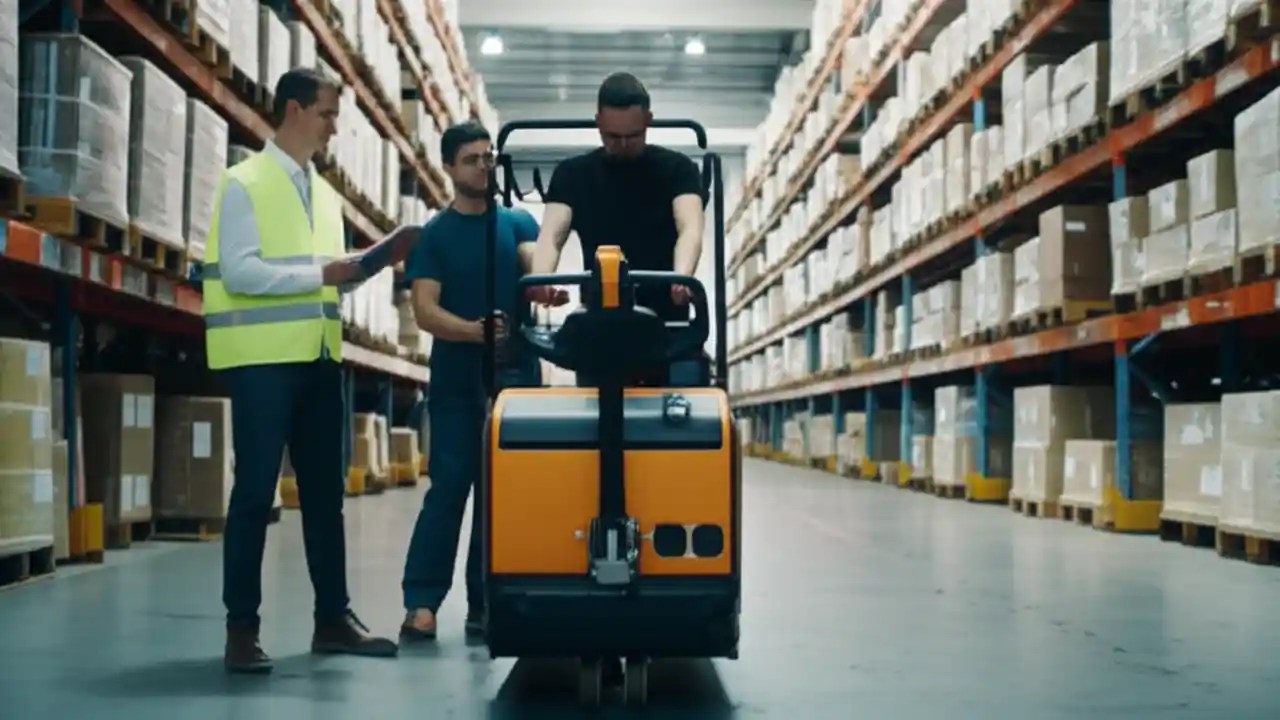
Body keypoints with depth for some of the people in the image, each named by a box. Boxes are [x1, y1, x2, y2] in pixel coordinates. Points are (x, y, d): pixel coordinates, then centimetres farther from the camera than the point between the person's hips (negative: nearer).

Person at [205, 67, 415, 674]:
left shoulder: (324, 193, 17)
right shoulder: (244, 183, -4)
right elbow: (239, 272, -15)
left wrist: (377, 258, 4)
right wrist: (319, 272, -17)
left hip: (319, 358, 7)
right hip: (264, 359, -7)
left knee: (324, 491, 10)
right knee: (256, 492, -4)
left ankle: (333, 617, 17)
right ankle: (242, 628, 3)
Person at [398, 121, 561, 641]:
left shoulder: (518, 222, 12)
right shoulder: (434, 236, 5)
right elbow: (425, 310, -6)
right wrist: (472, 331, -24)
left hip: (516, 373, 2)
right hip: (456, 378, -2)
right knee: (448, 488, -6)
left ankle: (484, 603, 10)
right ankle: (421, 601, -4)